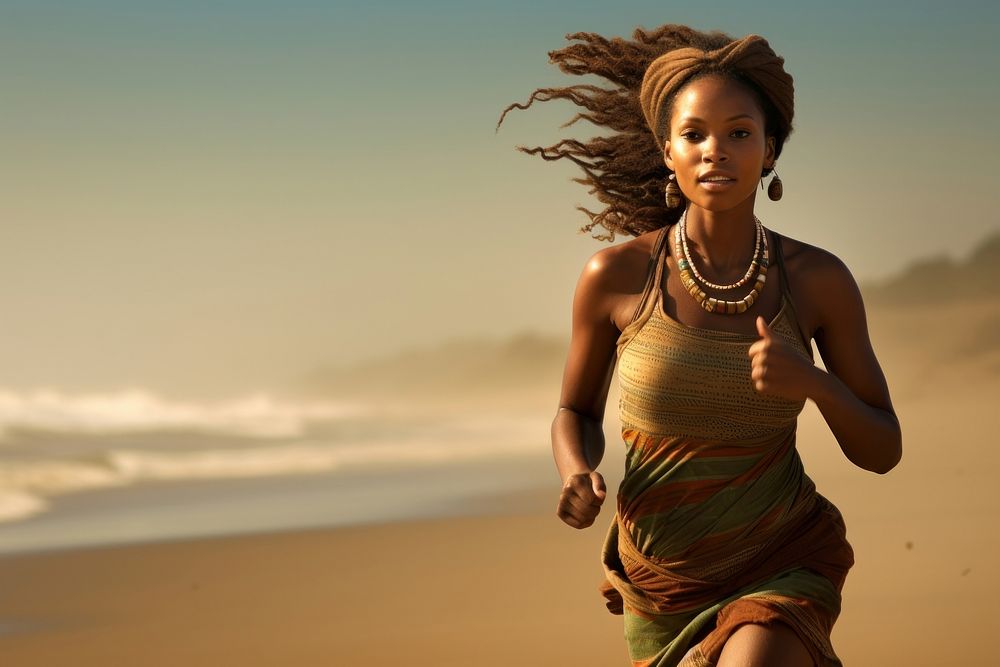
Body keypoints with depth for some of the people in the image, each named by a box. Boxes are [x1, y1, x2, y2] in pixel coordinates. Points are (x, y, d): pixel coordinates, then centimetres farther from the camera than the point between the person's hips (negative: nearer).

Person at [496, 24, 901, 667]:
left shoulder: (818, 278, -8)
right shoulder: (615, 275, -9)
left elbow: (882, 450, 0)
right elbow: (577, 414, 7)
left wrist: (814, 382, -20)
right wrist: (579, 477, -15)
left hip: (782, 568, -2)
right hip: (665, 584, 2)